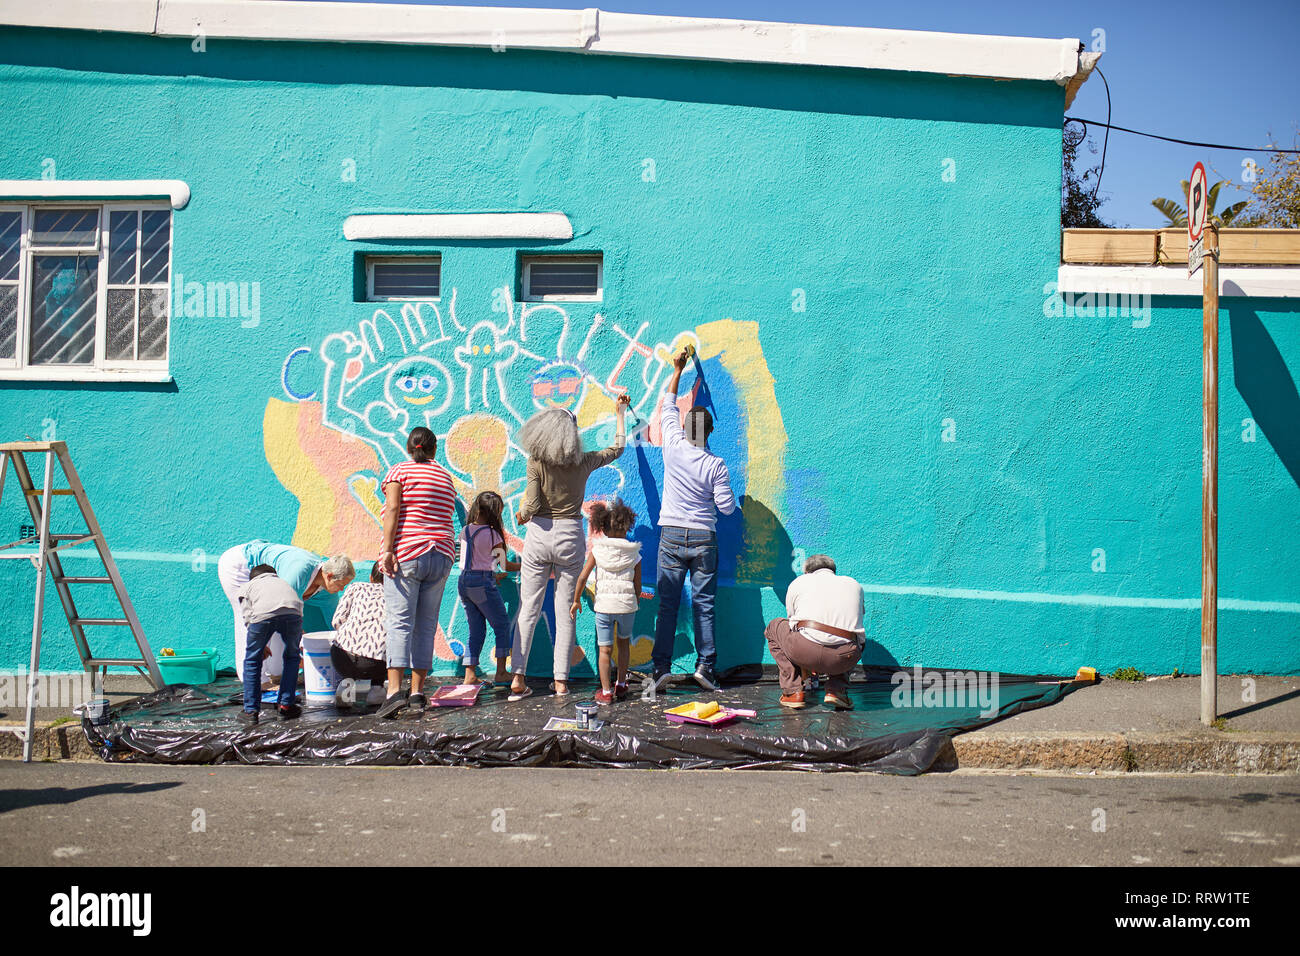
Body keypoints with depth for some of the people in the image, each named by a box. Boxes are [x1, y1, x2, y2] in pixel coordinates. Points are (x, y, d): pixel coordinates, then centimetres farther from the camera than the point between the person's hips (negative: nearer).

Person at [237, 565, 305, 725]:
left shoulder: (247, 587, 36)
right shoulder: (283, 581, 44)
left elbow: (248, 617, 22)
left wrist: (263, 646, 31)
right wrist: (301, 644, 53)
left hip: (263, 613, -2)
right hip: (292, 612, 2)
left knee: (252, 660, 19)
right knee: (292, 656, 25)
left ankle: (251, 711, 18)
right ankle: (286, 706, 25)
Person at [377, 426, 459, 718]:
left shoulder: (399, 470, 3)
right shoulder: (446, 477, 18)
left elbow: (393, 510, -9)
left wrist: (388, 550, -13)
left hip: (406, 554, -4)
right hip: (442, 556, 4)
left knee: (400, 622, -8)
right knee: (426, 625, 7)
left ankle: (395, 691, -19)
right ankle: (417, 693, 7)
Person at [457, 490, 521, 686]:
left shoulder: (465, 531, 8)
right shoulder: (492, 534, -10)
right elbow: (506, 565, -3)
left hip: (463, 581, 6)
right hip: (482, 582, -6)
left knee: (476, 630, 13)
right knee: (502, 625, 8)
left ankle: (470, 675, 9)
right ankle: (501, 672, 8)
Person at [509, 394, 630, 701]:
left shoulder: (536, 462, -8)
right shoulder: (584, 462, -2)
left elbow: (531, 506, -13)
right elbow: (618, 447, 15)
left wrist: (521, 515, 9)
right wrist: (619, 414, 26)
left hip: (539, 535, -1)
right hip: (571, 538, 1)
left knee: (528, 609, 5)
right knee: (565, 612, 7)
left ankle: (518, 678, 2)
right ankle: (560, 680, 7)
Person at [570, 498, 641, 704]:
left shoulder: (597, 550, -1)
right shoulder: (634, 554, 1)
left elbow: (582, 578, -5)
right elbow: (637, 587, 4)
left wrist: (576, 601, 7)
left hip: (603, 605, -1)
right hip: (627, 605, 1)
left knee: (605, 649, 4)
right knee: (624, 642, 23)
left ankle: (606, 692, 4)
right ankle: (621, 685, 29)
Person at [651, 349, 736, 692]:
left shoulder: (673, 448, -5)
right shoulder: (716, 466, -9)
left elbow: (667, 407, 10)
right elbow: (727, 506, -4)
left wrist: (678, 370, 20)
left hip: (671, 536, 1)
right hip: (704, 538, -1)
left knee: (667, 604, 3)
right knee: (704, 605, 5)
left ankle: (661, 666, -1)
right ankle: (705, 666, 3)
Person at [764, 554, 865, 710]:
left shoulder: (798, 582, 24)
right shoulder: (854, 584, 30)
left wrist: (807, 667, 49)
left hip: (806, 649, -2)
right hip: (844, 658, 2)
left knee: (774, 627, 28)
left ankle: (793, 691, 17)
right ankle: (837, 690, 14)